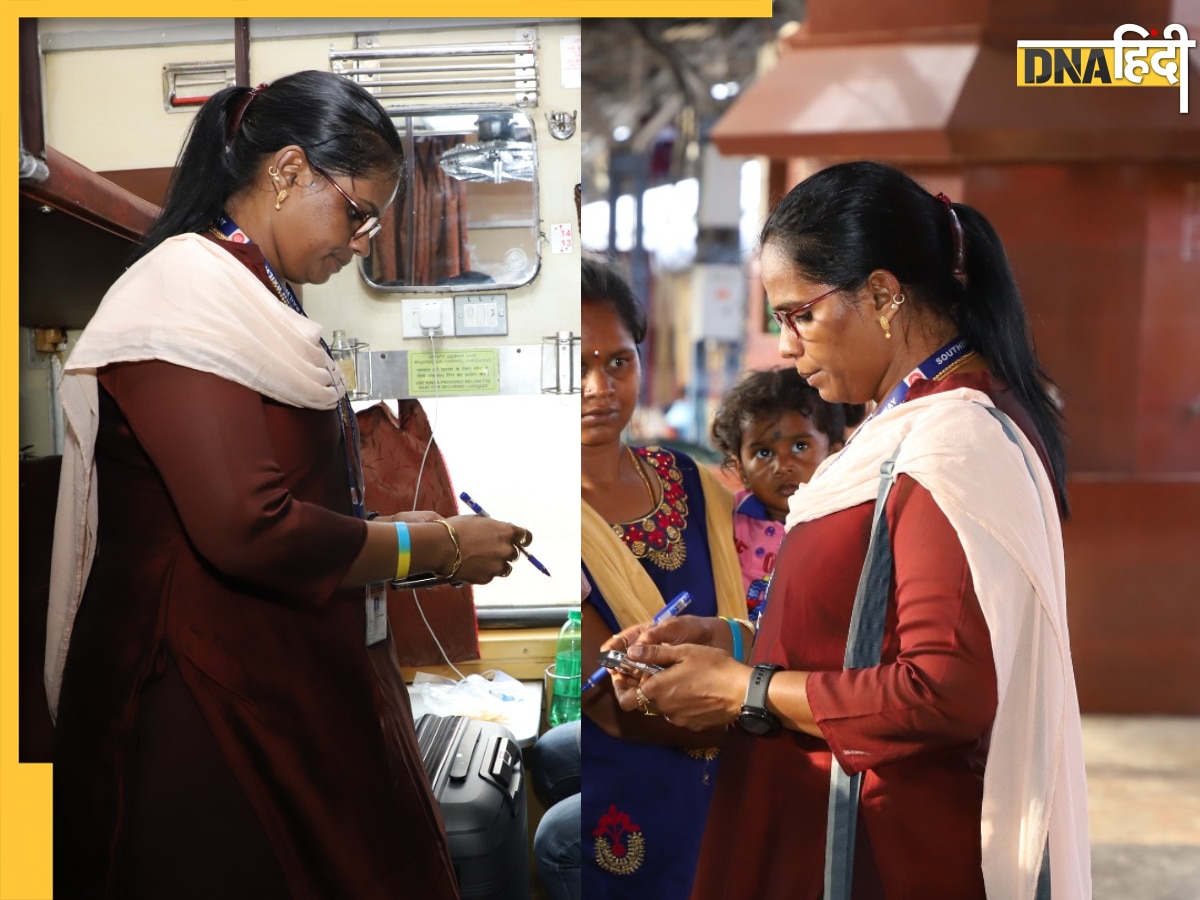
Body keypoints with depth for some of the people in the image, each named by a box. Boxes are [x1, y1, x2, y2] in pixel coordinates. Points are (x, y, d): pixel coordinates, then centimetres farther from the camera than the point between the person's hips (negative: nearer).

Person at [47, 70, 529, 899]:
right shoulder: (188, 293, -15)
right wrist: (436, 546, -15)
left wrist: (397, 530, 8)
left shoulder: (255, 296, 16)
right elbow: (249, 531, -25)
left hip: (291, 686, 9)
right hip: (208, 701, -9)